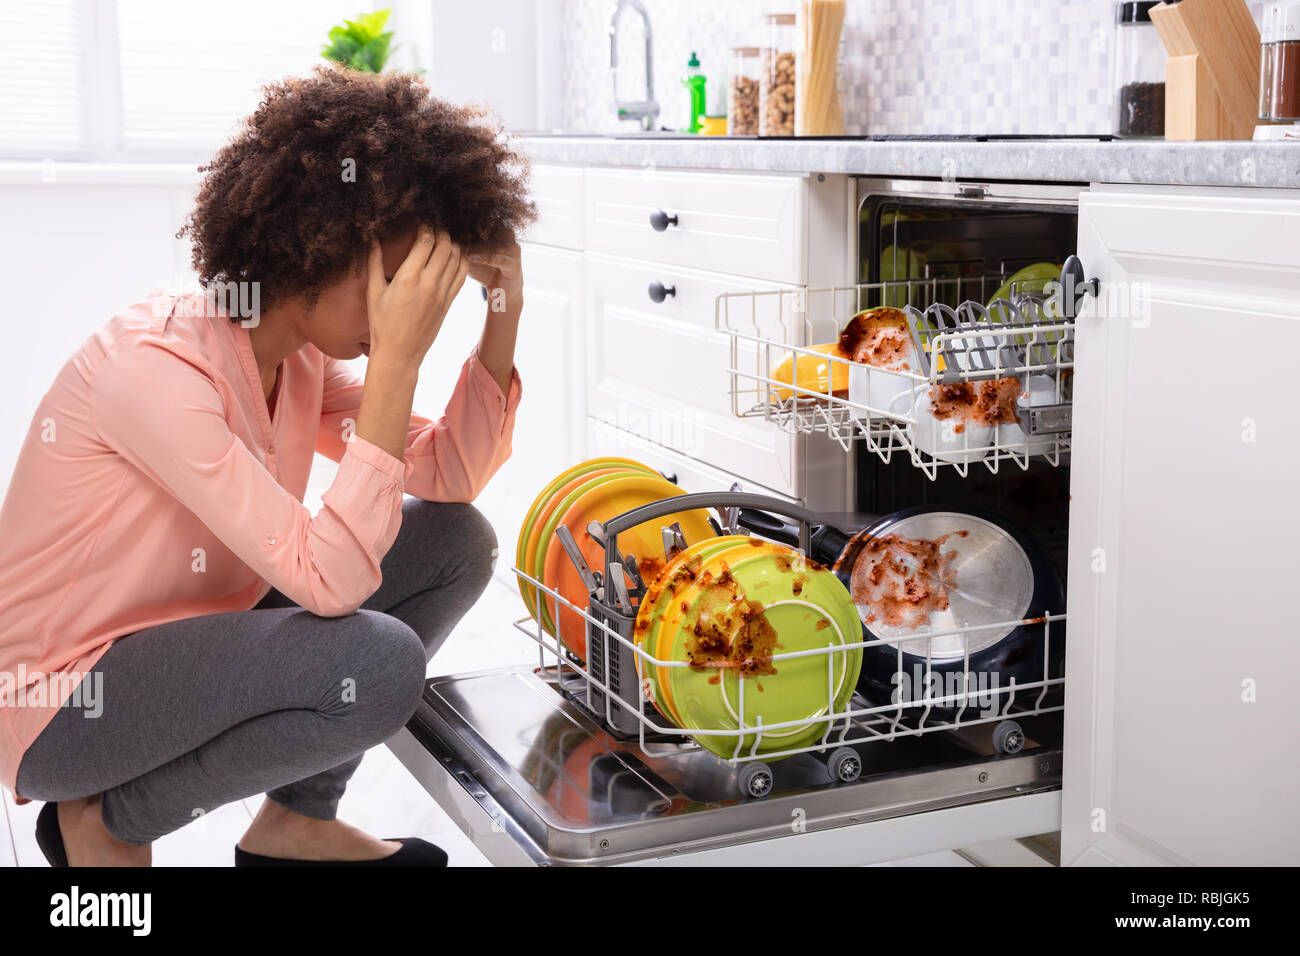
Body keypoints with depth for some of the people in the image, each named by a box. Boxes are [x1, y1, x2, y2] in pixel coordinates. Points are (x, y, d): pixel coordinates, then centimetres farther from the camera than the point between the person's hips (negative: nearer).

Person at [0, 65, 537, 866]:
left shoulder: (296, 350, -2)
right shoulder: (154, 368, -29)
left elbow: (449, 475, -1)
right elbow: (329, 580, -34)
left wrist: (504, 315, -13)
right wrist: (399, 356, -34)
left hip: (182, 637, 9)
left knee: (454, 540, -1)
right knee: (378, 664, -30)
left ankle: (297, 819, 9)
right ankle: (102, 823, -5)